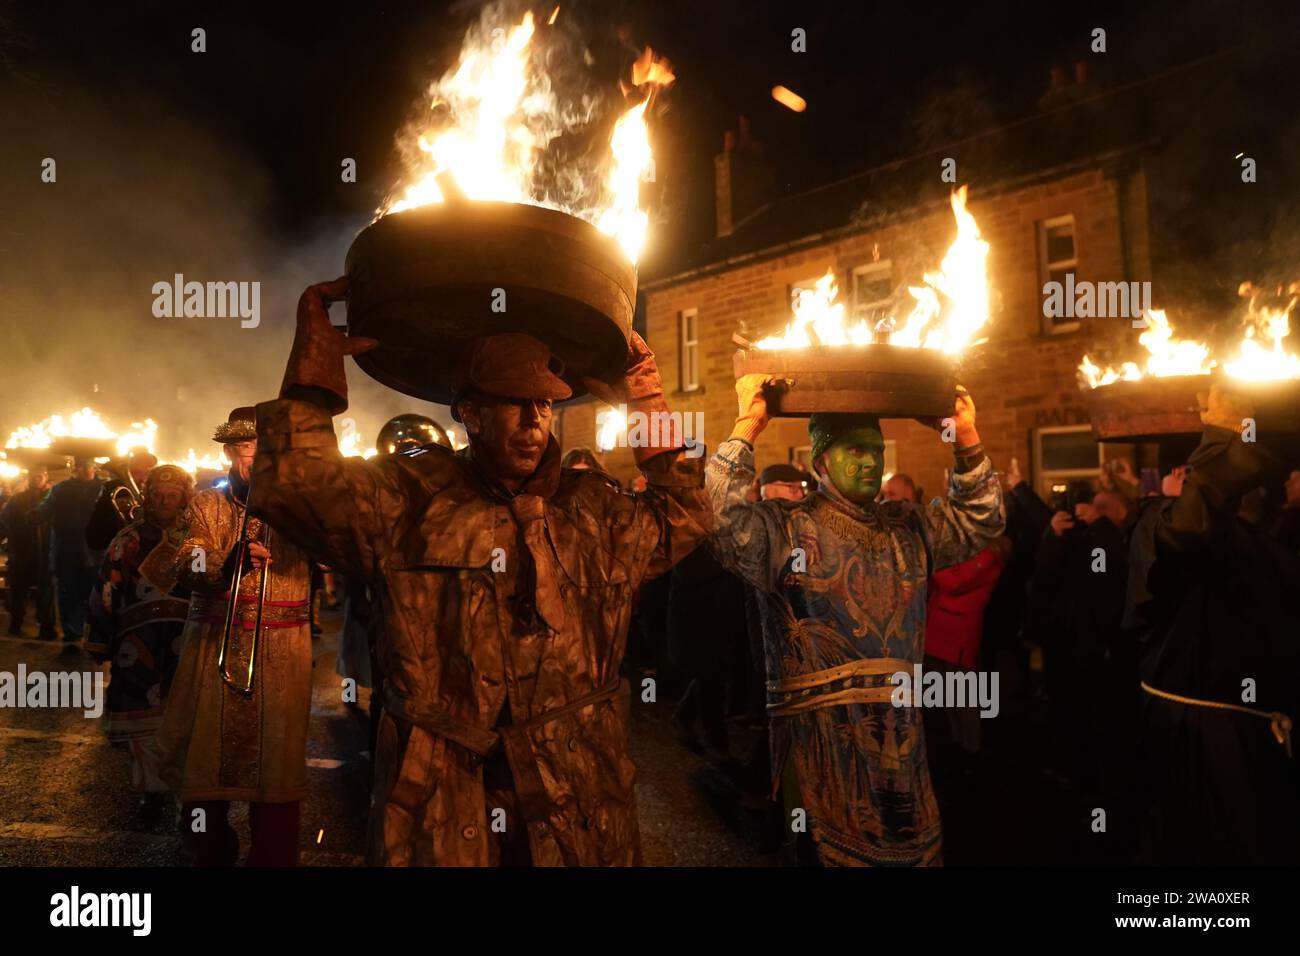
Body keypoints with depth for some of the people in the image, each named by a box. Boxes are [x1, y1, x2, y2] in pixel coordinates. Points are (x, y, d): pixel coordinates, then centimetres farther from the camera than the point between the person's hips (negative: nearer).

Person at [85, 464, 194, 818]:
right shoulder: (128, 539, 5)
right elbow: (106, 592, 5)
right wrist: (99, 639, 2)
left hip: (185, 641, 0)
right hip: (138, 643, 0)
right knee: (144, 716, 3)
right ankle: (151, 788, 16)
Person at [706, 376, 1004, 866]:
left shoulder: (909, 527, 15)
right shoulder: (784, 528, -5)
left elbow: (980, 519, 17)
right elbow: (721, 523, -21)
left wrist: (967, 440, 5)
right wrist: (747, 427, -21)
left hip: (901, 735, 6)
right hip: (820, 737, -5)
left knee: (912, 849, 13)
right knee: (828, 850, 3)